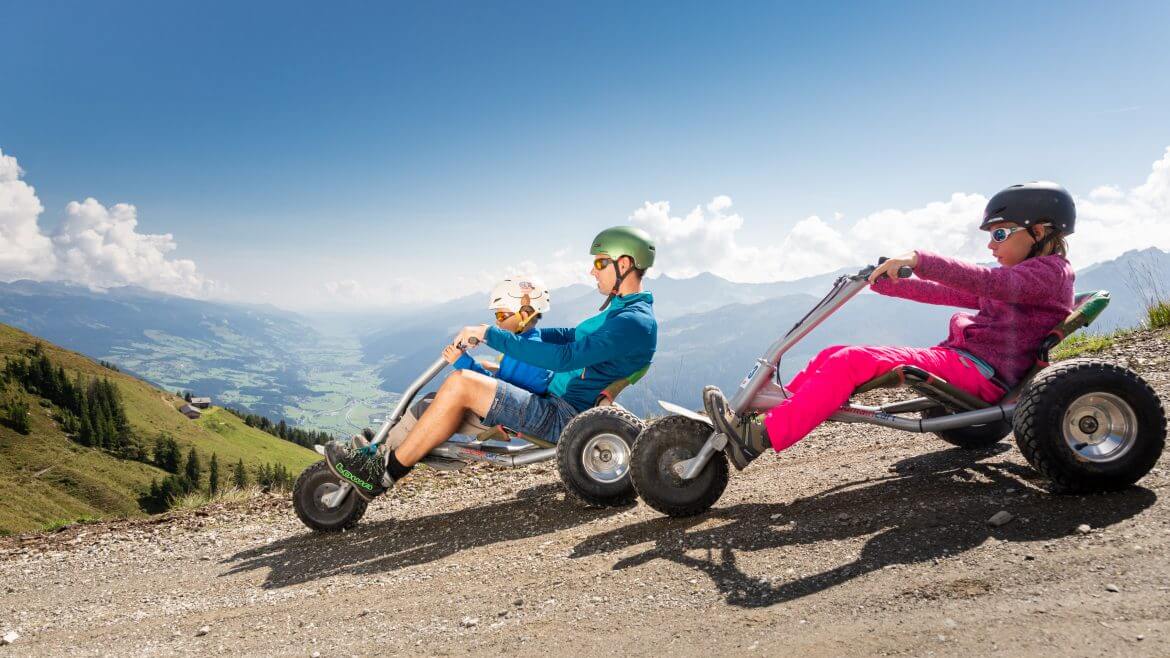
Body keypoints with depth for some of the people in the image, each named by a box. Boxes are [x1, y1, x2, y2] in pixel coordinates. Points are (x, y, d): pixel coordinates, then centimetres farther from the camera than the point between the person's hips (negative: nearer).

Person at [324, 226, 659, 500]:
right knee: (480, 369, 12)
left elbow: (565, 358, -27)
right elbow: (569, 336, 28)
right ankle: (392, 446, 9)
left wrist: (492, 335, -23)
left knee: (461, 383, -21)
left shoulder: (636, 322, -17)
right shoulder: (620, 312, 16)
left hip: (565, 418, -11)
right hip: (556, 400, 11)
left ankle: (384, 471, -9)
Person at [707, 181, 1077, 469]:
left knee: (854, 361, -26)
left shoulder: (1051, 271, -2)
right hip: (959, 359, 9)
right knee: (835, 355, -5)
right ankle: (755, 422, -14)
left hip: (983, 371, -9)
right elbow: (948, 294, 25)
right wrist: (880, 282, 22)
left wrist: (919, 260, -34)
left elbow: (990, 282, -23)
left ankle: (761, 438, -33)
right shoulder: (1016, 278, 27)